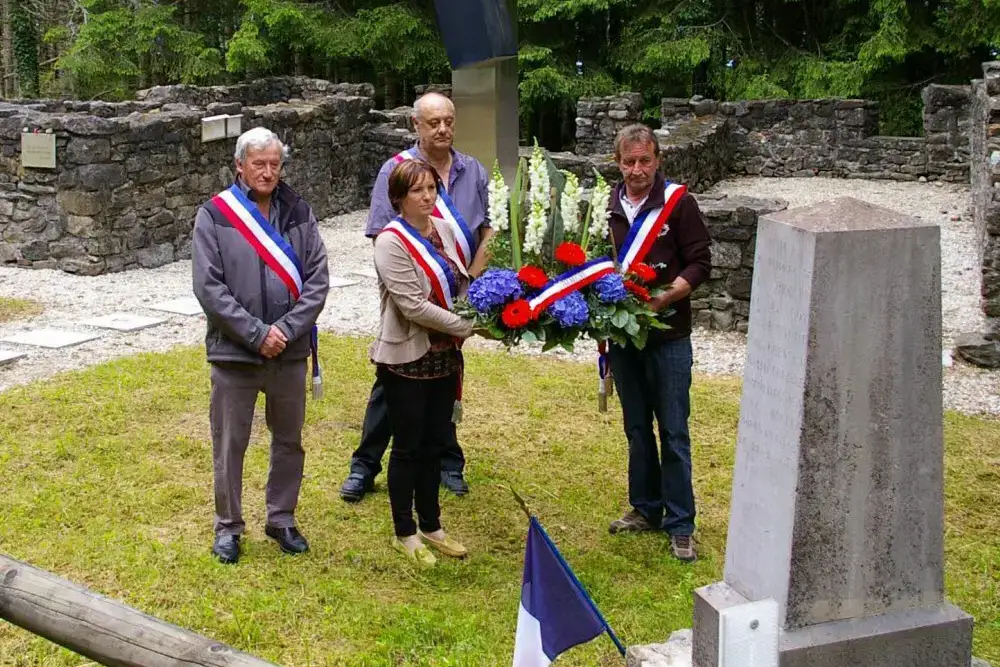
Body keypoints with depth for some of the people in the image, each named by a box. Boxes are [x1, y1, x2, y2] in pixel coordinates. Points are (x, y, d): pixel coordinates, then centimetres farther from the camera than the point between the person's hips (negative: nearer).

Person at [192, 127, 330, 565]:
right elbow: (209, 286, -11)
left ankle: (281, 520, 31)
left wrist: (285, 330, -13)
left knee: (289, 441, 14)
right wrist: (256, 333, -15)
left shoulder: (299, 213, 3)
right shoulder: (215, 215, -5)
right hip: (234, 352, -3)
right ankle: (228, 526, 24)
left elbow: (317, 280, -1)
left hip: (290, 351, 3)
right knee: (230, 444, 7)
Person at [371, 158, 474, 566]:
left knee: (435, 444, 16)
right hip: (407, 359, -6)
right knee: (408, 447, 6)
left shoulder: (443, 230, 5)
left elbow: (460, 286, 12)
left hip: (443, 354, 7)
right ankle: (405, 533, 21)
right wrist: (469, 327, -18)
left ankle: (431, 526, 30)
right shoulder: (391, 242, -16)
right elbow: (413, 306, -22)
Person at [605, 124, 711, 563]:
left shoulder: (677, 202, -7)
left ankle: (680, 524, 10)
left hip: (668, 333, -4)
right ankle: (646, 509, 29)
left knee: (673, 432, 1)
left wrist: (663, 298, -20)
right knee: (637, 428, 15)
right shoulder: (606, 205, 4)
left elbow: (700, 263, -8)